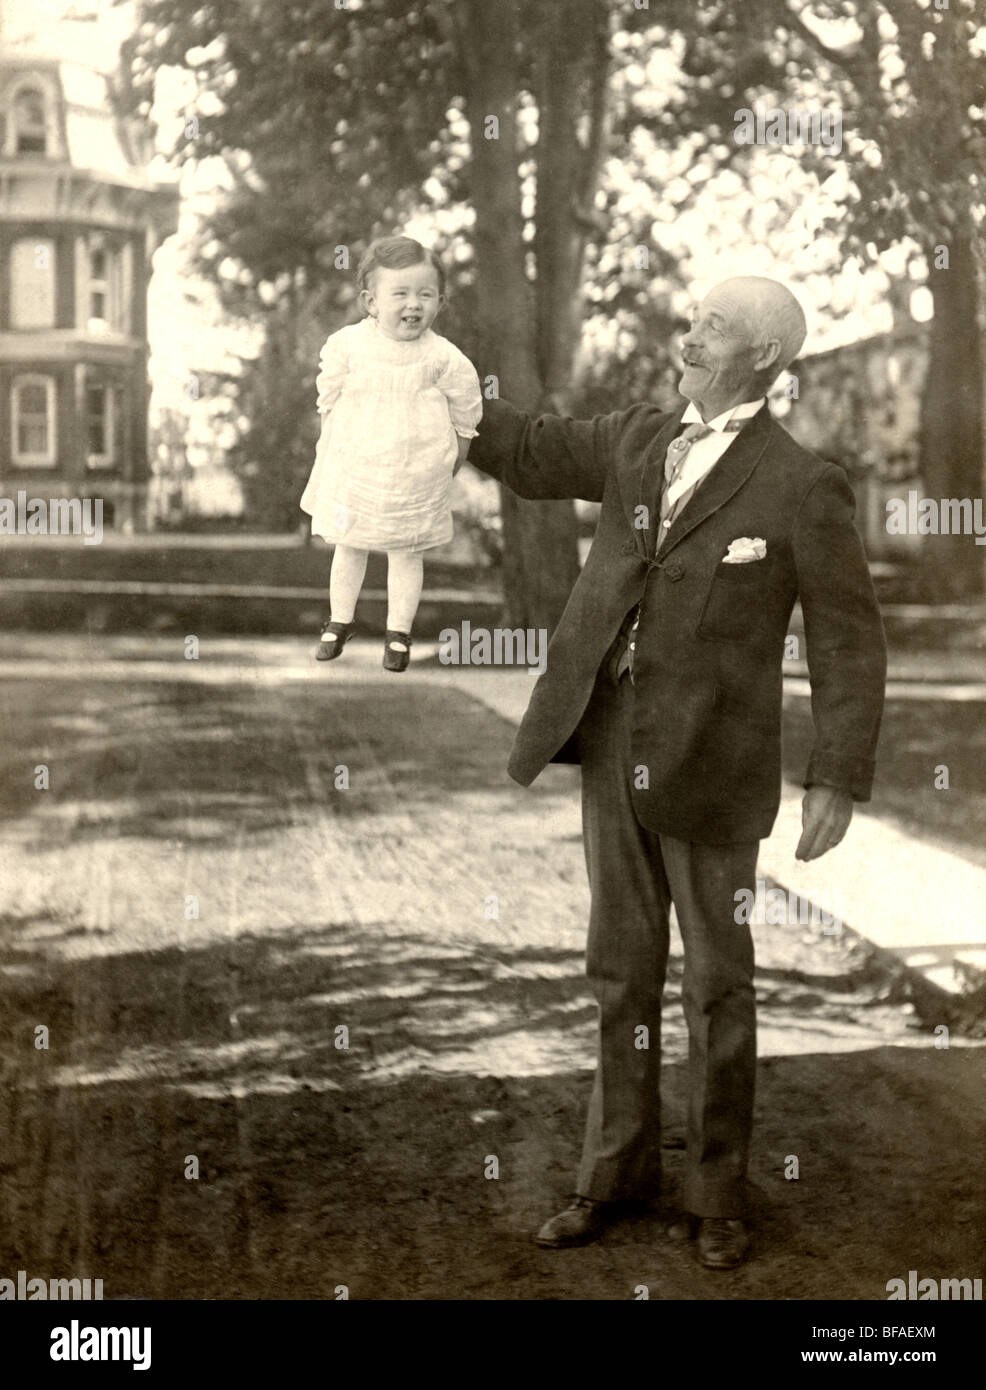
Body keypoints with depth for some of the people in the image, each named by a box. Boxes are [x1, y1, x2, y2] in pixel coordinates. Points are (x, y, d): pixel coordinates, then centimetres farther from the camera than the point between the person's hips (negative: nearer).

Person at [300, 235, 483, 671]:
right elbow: (329, 402, 2)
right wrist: (332, 450, 4)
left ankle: (398, 632, 25)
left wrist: (451, 462, 7)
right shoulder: (346, 345, -12)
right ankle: (339, 621, 34)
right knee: (348, 547, 16)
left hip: (415, 477, -1)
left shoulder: (443, 358, -13)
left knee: (406, 553, 10)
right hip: (353, 469, 1)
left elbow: (464, 418, 0)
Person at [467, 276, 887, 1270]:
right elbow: (531, 454, 19)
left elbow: (848, 641, -10)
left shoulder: (801, 487, -12)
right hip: (614, 750, 5)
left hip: (711, 766, -5)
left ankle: (717, 1192, 21)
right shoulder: (639, 441, 6)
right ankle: (619, 1169, 27)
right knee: (623, 970, 14)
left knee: (716, 983, 6)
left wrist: (839, 779, -15)